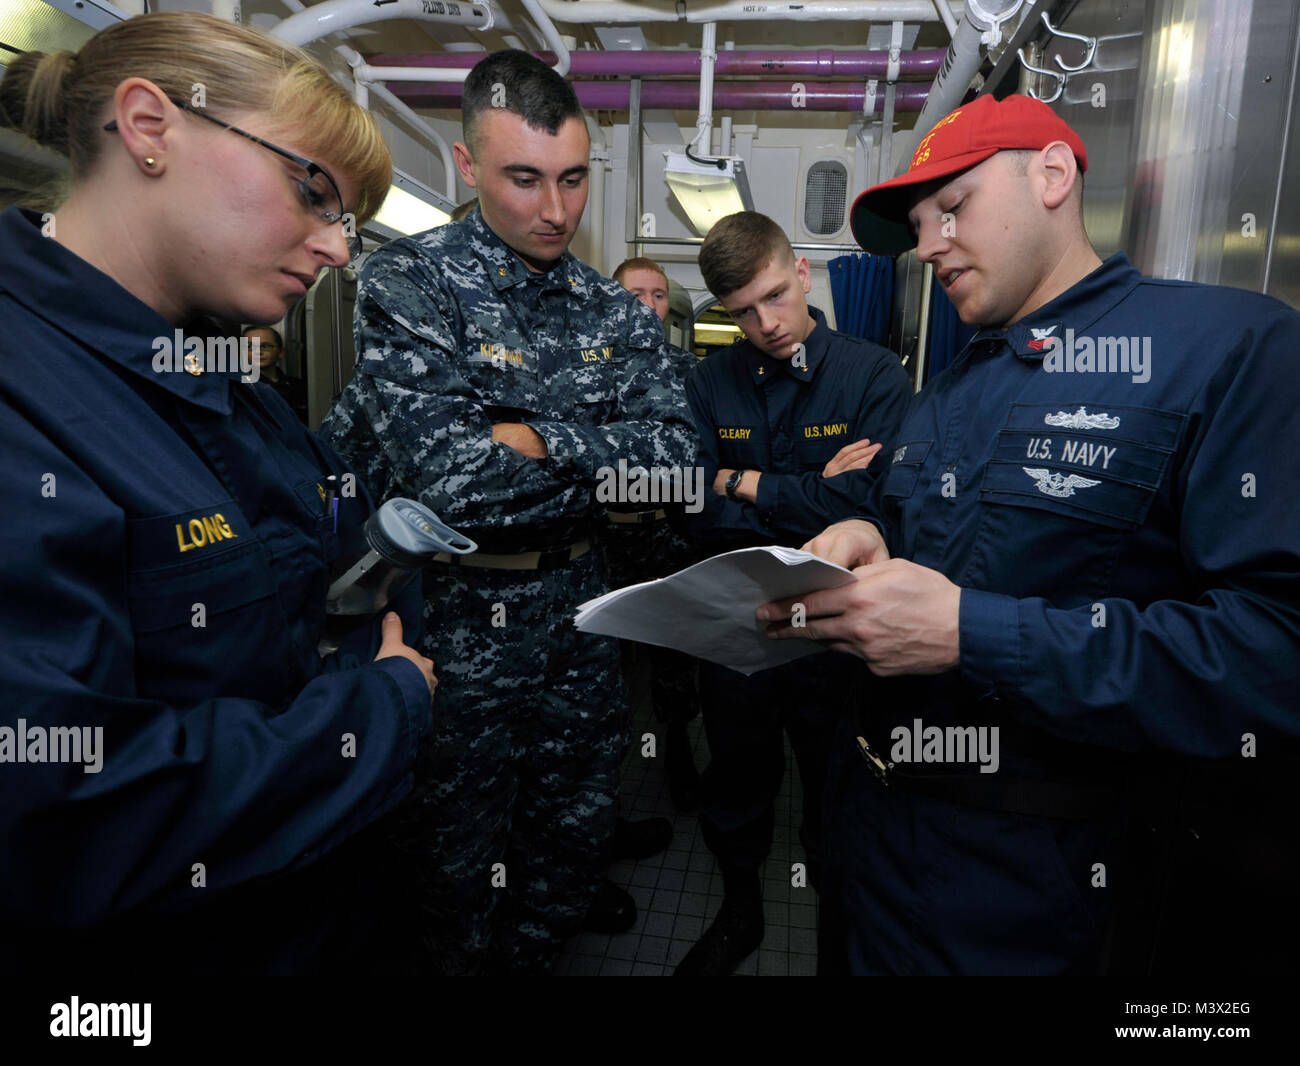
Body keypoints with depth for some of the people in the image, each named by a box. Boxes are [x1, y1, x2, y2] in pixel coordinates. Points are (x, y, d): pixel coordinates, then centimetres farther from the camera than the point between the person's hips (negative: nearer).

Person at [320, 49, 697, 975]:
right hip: (459, 622, -4)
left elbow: (677, 449, -9)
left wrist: (536, 437, -20)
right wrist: (604, 456, -14)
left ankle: (534, 962, 47)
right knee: (460, 858, 15)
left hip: (580, 611, 5)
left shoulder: (618, 312, 3)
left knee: (574, 839, 21)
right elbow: (449, 477, -25)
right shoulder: (408, 285, -12)